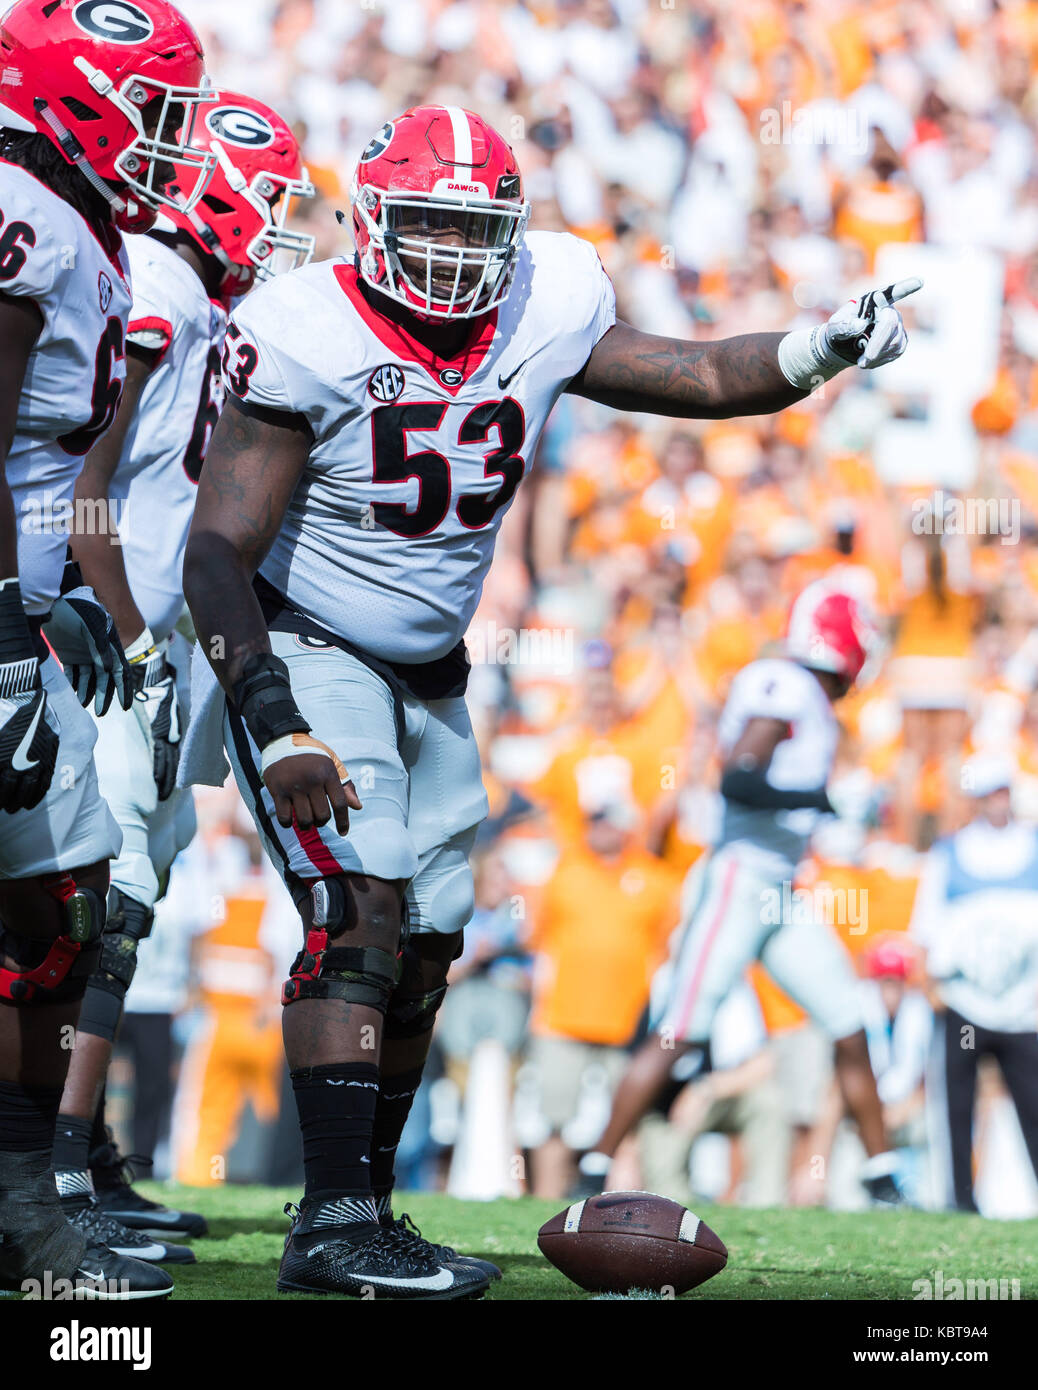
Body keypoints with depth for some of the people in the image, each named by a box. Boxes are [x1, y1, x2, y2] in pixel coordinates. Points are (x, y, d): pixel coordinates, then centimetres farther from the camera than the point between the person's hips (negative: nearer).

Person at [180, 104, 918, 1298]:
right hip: (300, 654, -7)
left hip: (426, 677, 7)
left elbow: (701, 377, 8)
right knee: (361, 909, -23)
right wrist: (278, 732, -33)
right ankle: (338, 1224, -28)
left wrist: (822, 350, -12)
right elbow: (218, 556, -24)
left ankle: (359, 1213, 21)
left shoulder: (542, 315, -6)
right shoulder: (309, 341, -22)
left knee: (422, 951, 9)